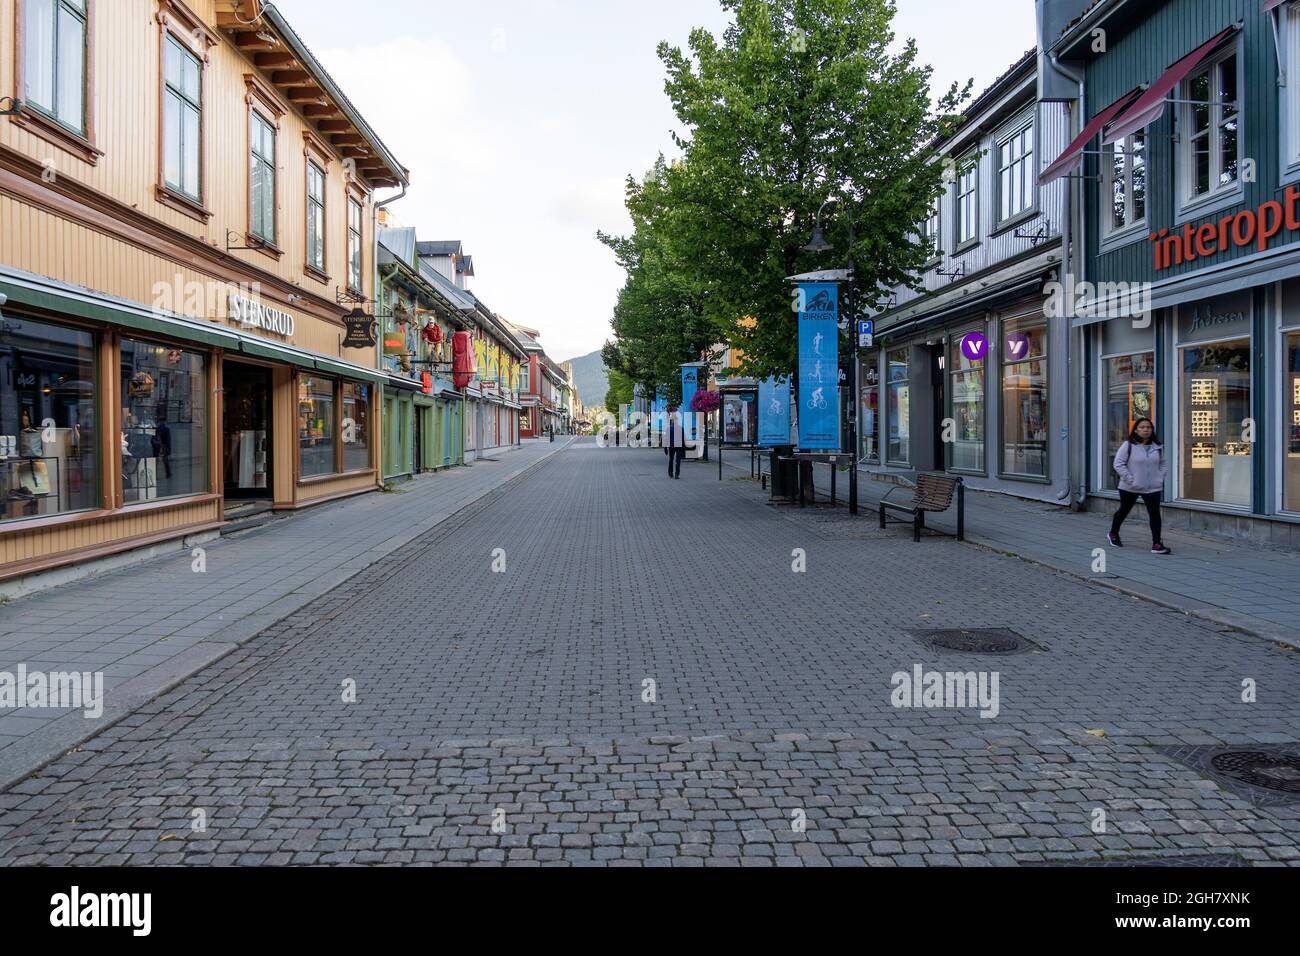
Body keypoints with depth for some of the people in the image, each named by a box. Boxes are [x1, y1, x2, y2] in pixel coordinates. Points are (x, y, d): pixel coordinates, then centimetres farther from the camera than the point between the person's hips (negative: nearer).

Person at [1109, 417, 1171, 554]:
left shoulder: (1158, 447, 4)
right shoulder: (1128, 446, -12)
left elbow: (1164, 464, 15)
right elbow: (1119, 464, -14)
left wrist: (1160, 477, -2)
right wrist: (1130, 480, -19)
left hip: (1152, 488, 3)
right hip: (1129, 488, -3)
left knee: (1155, 513, -8)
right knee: (1124, 511, 16)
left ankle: (1156, 544, -7)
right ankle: (1113, 534, 38)